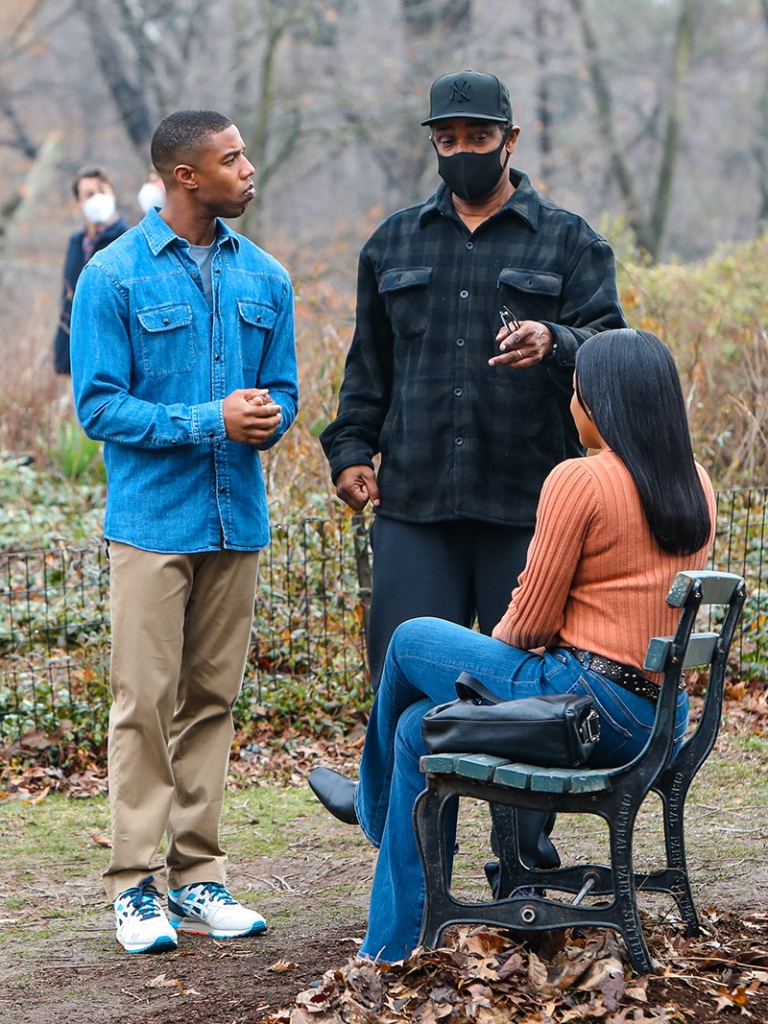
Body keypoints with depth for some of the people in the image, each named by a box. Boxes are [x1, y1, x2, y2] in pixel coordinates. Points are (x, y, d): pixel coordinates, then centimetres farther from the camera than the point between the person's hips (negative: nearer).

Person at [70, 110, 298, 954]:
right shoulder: (115, 276, -5)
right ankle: (135, 885, 2)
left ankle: (197, 876, 15)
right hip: (153, 522, -5)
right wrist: (210, 420, -16)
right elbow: (99, 404, -8)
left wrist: (268, 417, -10)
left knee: (212, 701, 9)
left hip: (238, 520, 5)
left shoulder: (264, 278, 10)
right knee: (145, 704, -4)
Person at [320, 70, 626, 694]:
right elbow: (369, 362, 23)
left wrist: (554, 344, -25)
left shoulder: (571, 242, 9)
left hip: (528, 505, -2)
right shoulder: (393, 243, 19)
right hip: (412, 502, 2)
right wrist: (350, 449, 10)